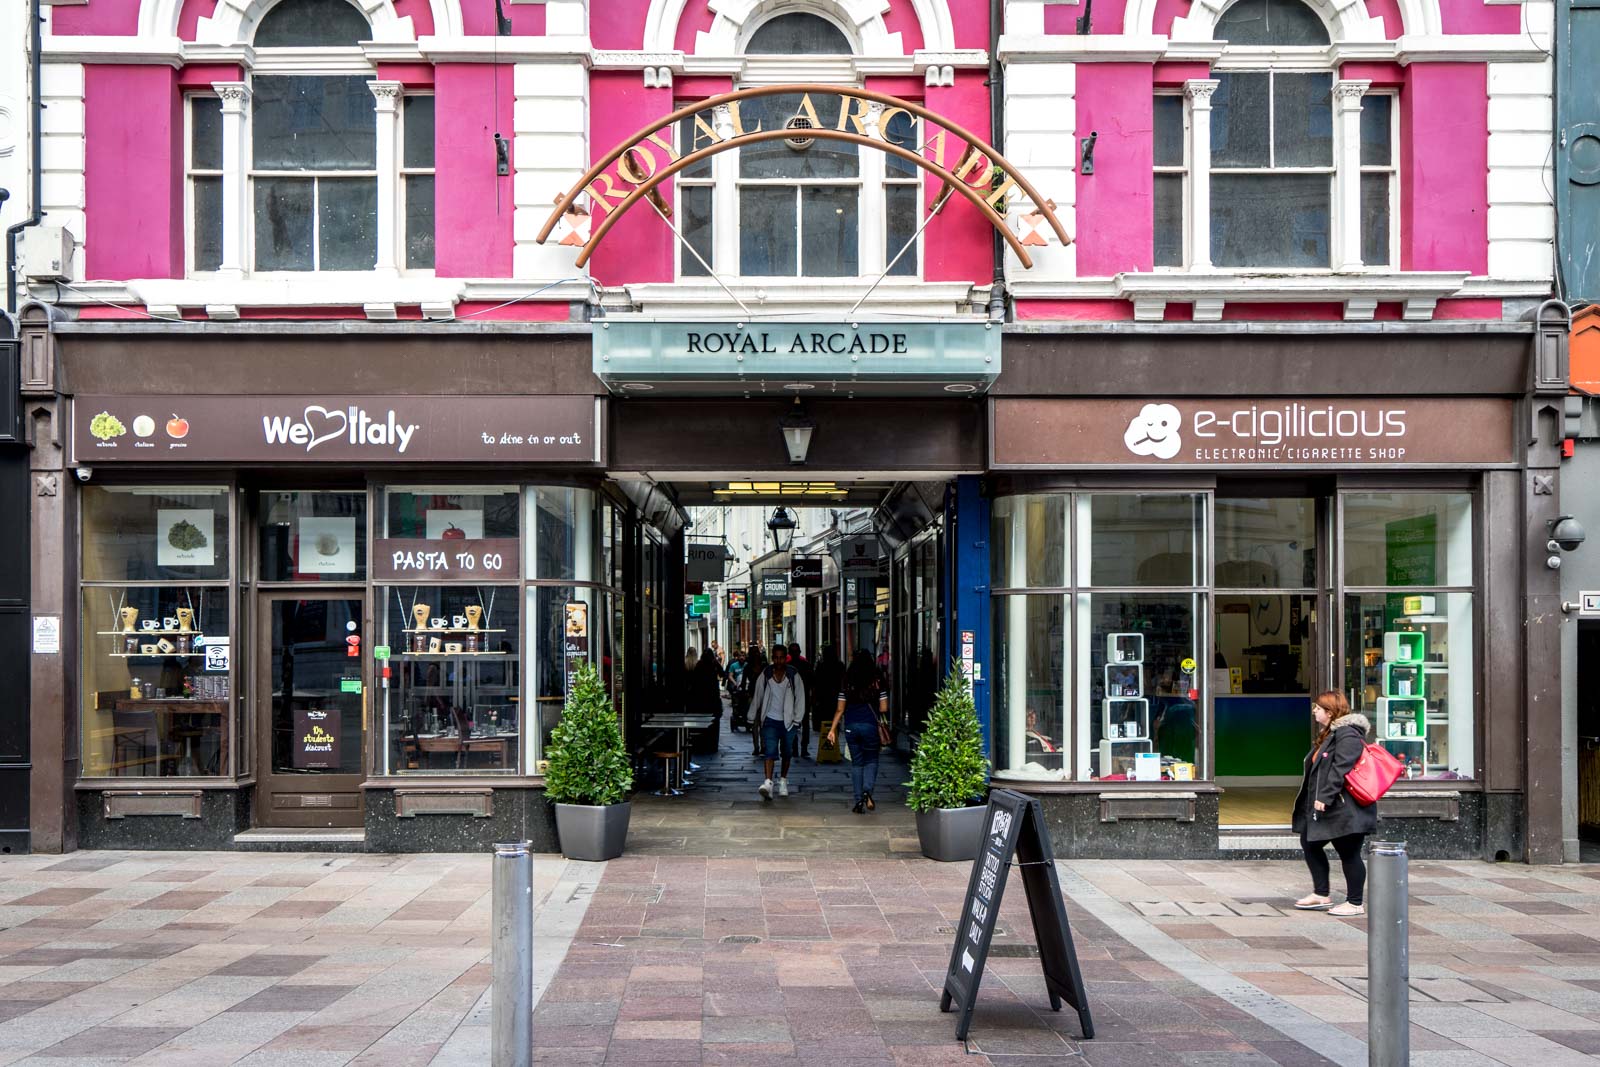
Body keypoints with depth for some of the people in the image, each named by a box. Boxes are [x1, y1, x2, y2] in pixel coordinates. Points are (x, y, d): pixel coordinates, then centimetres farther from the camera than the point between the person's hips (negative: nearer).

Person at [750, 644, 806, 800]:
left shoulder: (794, 676, -3)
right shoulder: (765, 676, -2)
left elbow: (800, 698, 1)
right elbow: (757, 697, 7)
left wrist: (797, 720, -2)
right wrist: (753, 717, 9)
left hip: (788, 721, 1)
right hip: (770, 720, -1)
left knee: (787, 752, 13)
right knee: (770, 751, -14)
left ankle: (783, 780, 32)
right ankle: (768, 783, -23)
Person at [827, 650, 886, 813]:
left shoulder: (847, 682, 1)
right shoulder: (877, 681, -4)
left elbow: (840, 710, 1)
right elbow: (884, 708, -3)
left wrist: (832, 729, 6)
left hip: (851, 726, 2)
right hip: (870, 725, -1)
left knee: (856, 763, 11)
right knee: (871, 761, 12)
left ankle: (859, 801, 8)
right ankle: (868, 791, -12)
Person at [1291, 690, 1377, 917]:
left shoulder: (1348, 735, -18)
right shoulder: (1328, 734, 16)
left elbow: (1340, 770, -26)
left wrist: (1325, 796, -27)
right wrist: (1316, 798, 20)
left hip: (1344, 809, -11)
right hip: (1322, 807, 11)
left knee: (1349, 854, -1)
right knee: (1309, 843, 14)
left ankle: (1356, 903, 10)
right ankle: (1321, 895, 22)